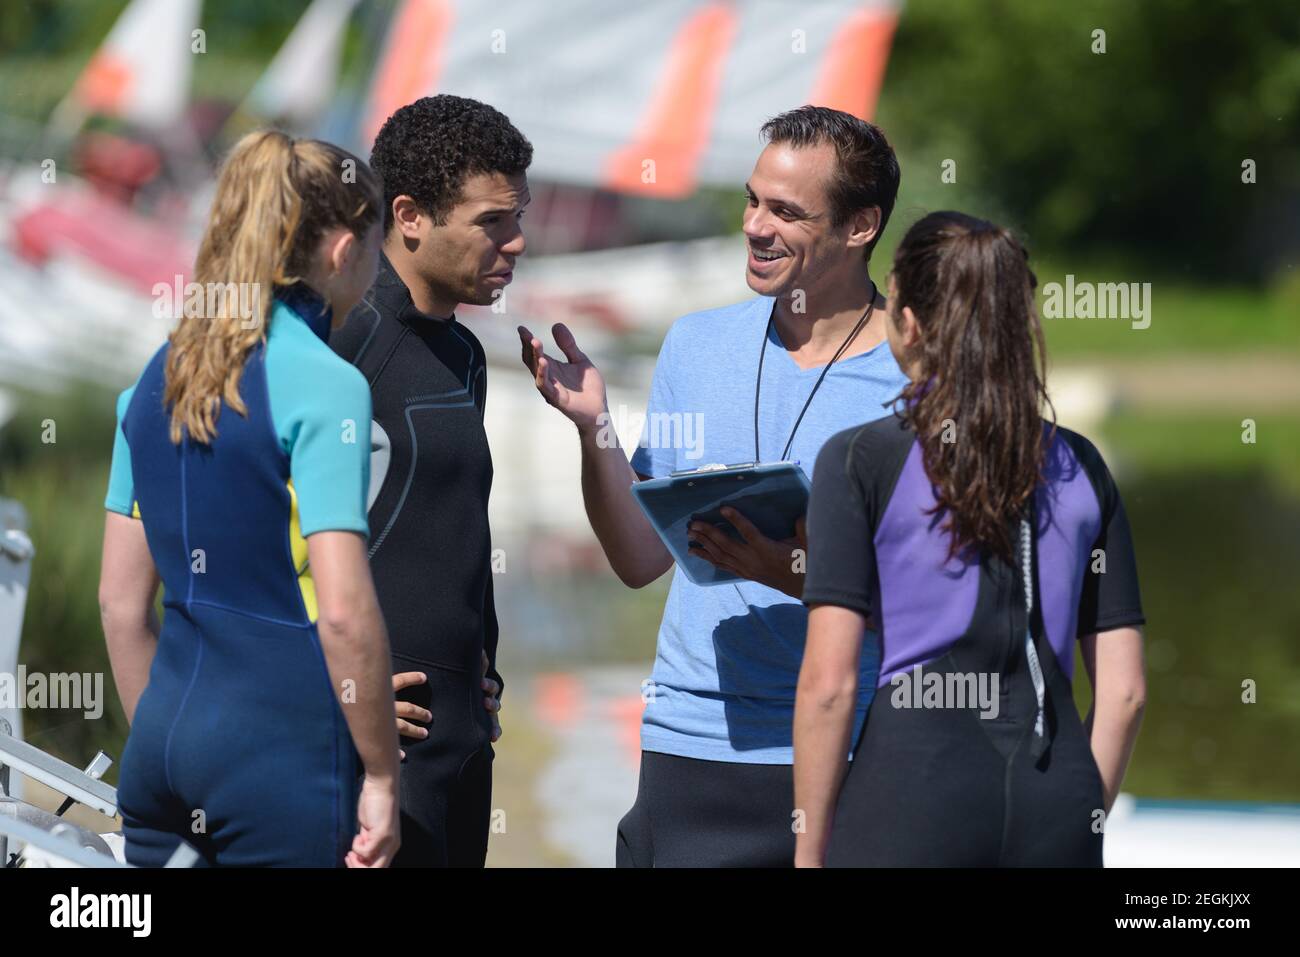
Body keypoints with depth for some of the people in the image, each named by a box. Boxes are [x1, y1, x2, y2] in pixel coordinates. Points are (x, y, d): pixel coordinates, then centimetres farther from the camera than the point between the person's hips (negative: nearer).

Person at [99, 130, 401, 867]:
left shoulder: (158, 381, 10)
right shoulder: (324, 384, -11)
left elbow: (120, 600, 14)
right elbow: (344, 610, -17)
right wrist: (383, 777, -8)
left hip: (165, 739, 7)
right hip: (285, 749, -7)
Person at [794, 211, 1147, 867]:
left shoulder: (861, 461, -1)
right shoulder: (1079, 468, 11)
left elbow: (828, 683, -7)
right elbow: (1123, 690, 8)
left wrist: (810, 850, 0)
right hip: (1054, 797, 4)